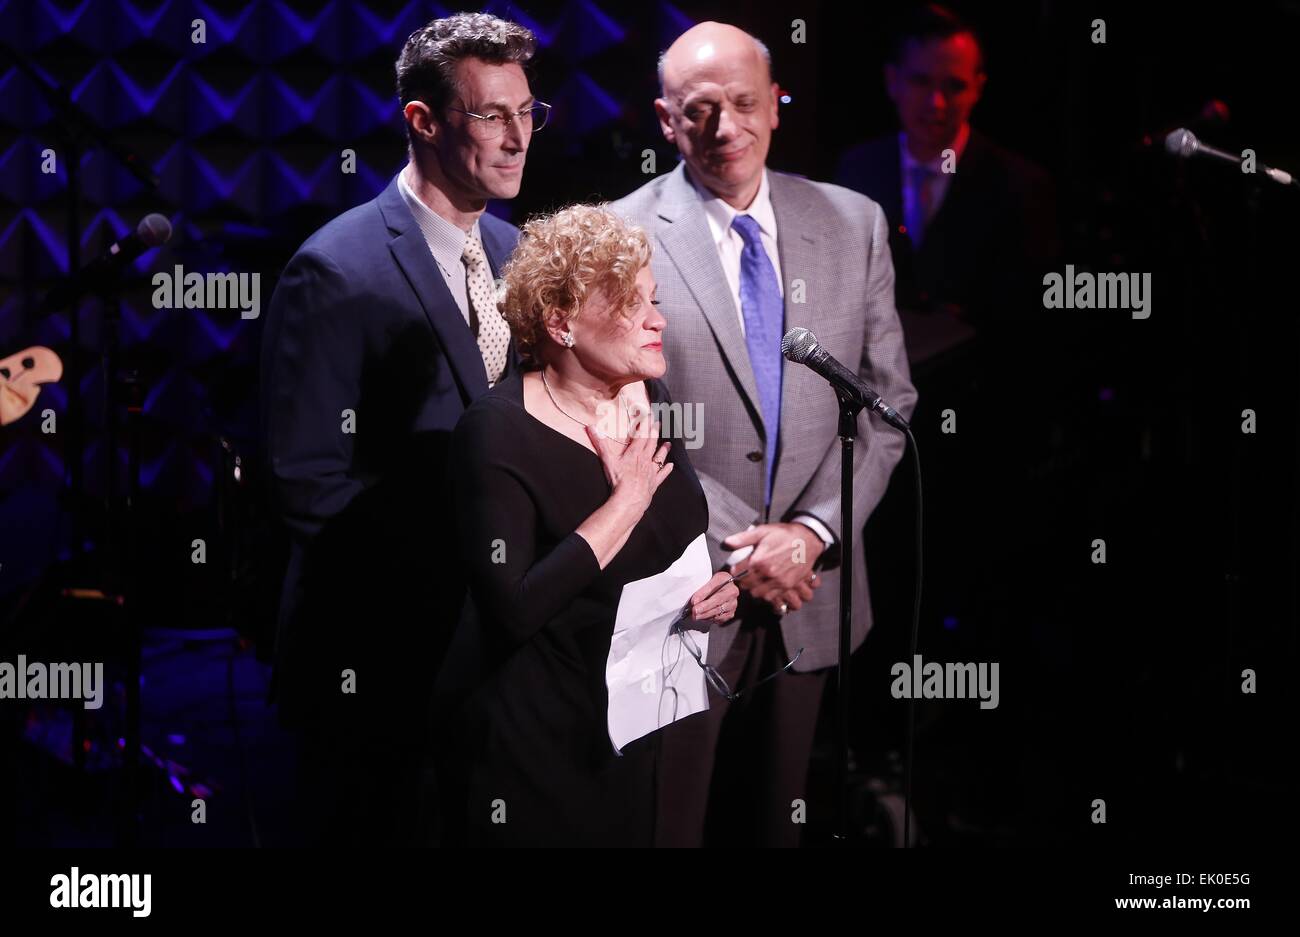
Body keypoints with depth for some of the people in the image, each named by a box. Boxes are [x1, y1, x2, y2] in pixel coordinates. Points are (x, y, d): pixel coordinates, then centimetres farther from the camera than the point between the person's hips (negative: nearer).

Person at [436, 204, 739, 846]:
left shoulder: (647, 401, 2)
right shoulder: (499, 433, -20)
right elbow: (513, 608, -30)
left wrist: (716, 585, -3)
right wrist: (629, 498, -24)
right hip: (533, 742, -7)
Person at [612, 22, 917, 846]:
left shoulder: (853, 225, 5)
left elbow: (888, 398, 4)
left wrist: (814, 531, -9)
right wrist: (736, 545, -14)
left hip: (809, 590, 4)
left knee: (780, 821, 15)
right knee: (667, 820, 5)